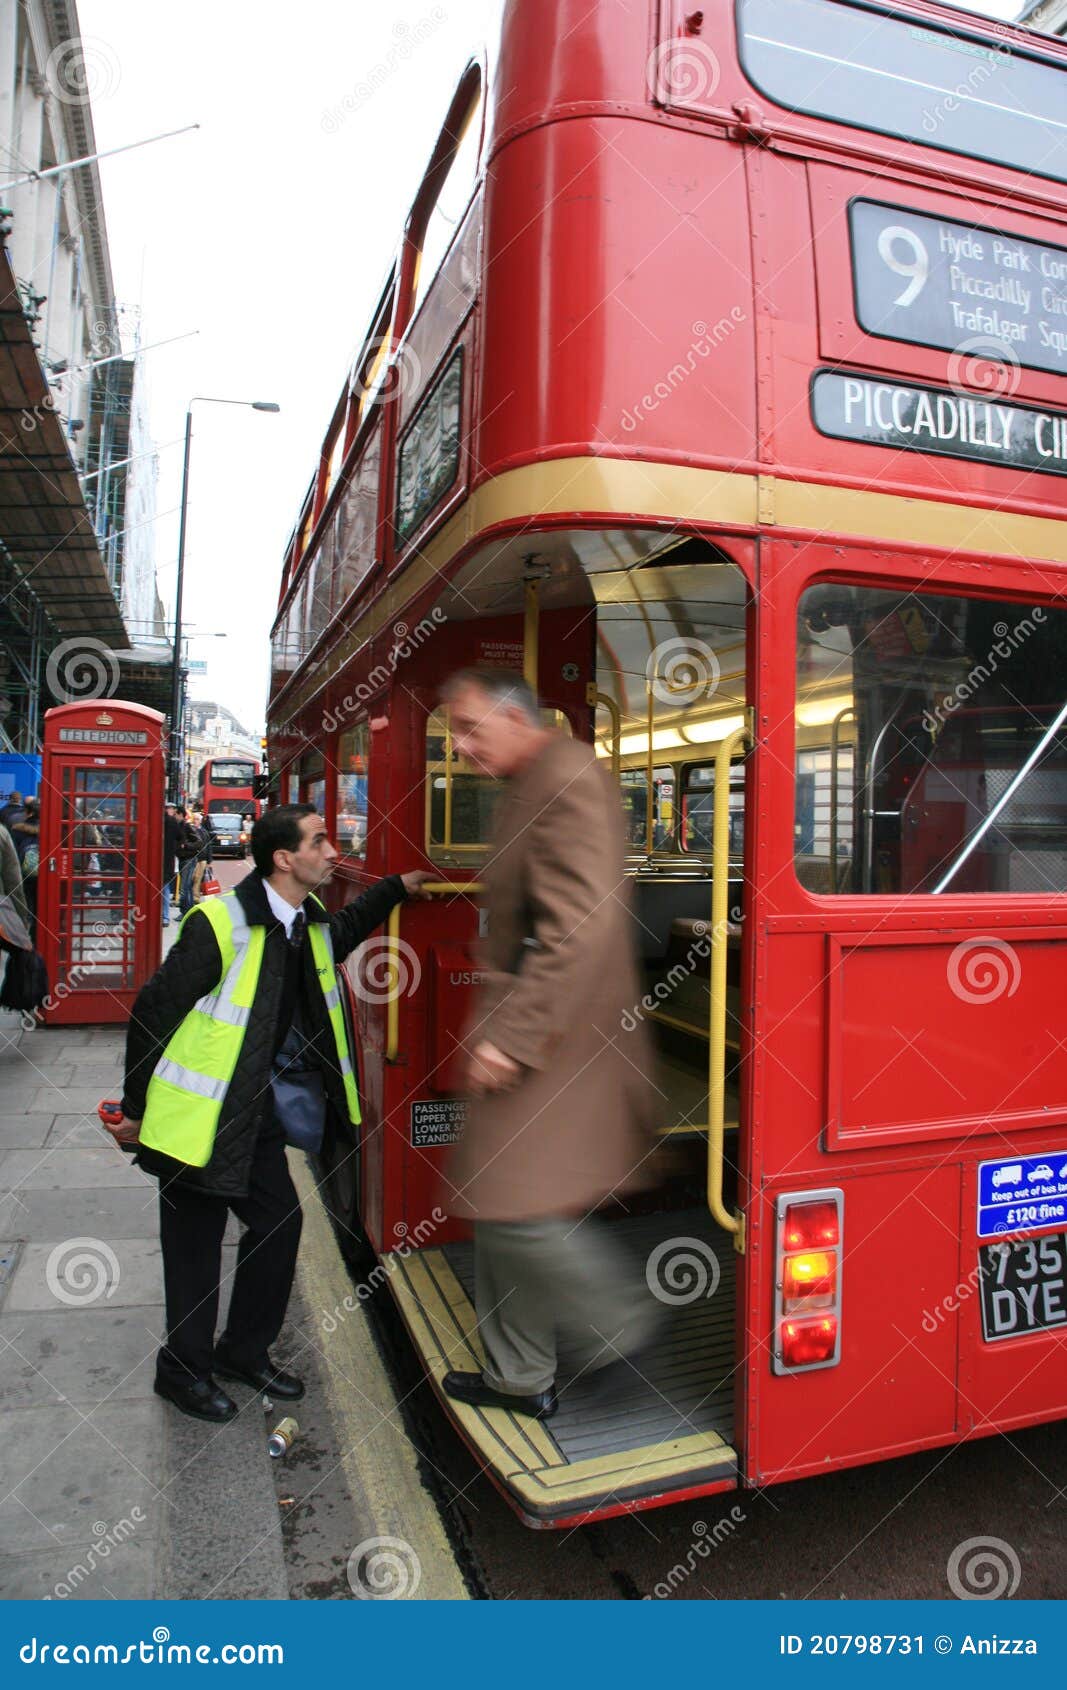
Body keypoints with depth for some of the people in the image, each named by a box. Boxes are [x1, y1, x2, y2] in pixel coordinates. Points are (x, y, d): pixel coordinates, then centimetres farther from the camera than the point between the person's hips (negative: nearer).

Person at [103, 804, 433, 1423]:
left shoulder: (311, 924, -1)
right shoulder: (220, 923, -25)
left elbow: (342, 931, 27)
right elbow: (153, 1011, -17)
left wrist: (397, 888, 21)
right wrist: (135, 1109, -9)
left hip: (255, 1109, 8)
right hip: (198, 1113, -7)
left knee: (279, 1220, 12)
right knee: (196, 1242, 6)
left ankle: (245, 1349, 33)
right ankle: (184, 1369, 28)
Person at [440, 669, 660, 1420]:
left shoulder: (567, 777, -15)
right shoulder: (529, 787, 16)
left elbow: (579, 925, -25)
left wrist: (512, 1035, -24)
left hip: (553, 1045, -10)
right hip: (521, 1038, 10)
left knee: (517, 1209, -5)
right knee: (497, 1205, 15)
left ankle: (624, 1317, 18)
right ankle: (518, 1377, 30)